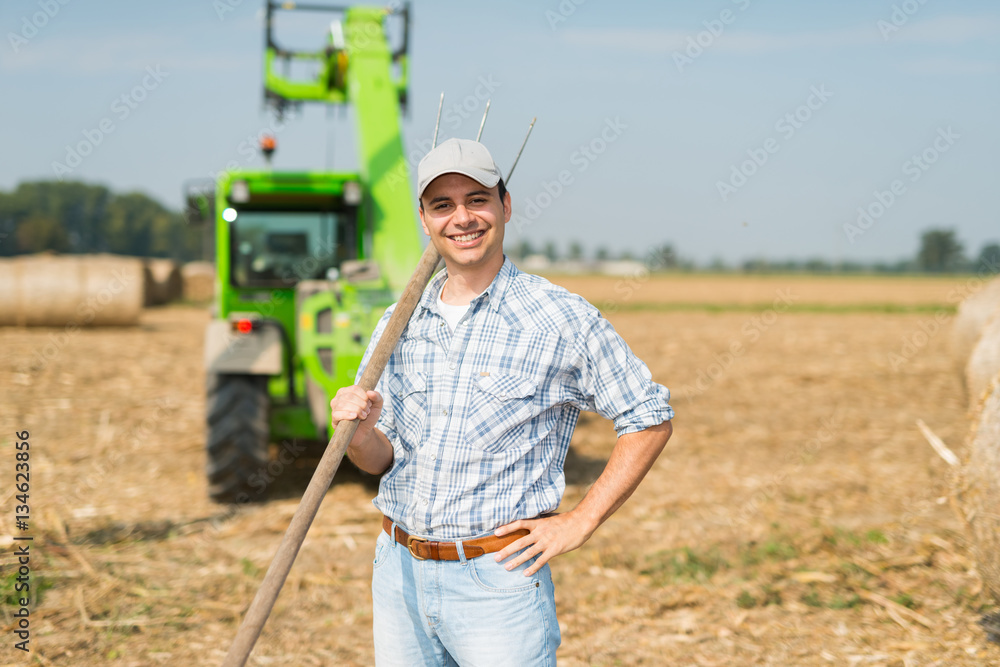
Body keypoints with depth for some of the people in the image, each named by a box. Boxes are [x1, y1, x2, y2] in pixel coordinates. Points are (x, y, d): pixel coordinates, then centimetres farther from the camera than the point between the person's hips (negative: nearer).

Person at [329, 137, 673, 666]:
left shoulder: (561, 319, -7)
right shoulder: (399, 324, 7)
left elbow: (650, 419, -2)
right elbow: (381, 459, 11)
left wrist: (579, 523, -7)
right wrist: (361, 430, -12)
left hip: (498, 579, -4)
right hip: (398, 571, 5)